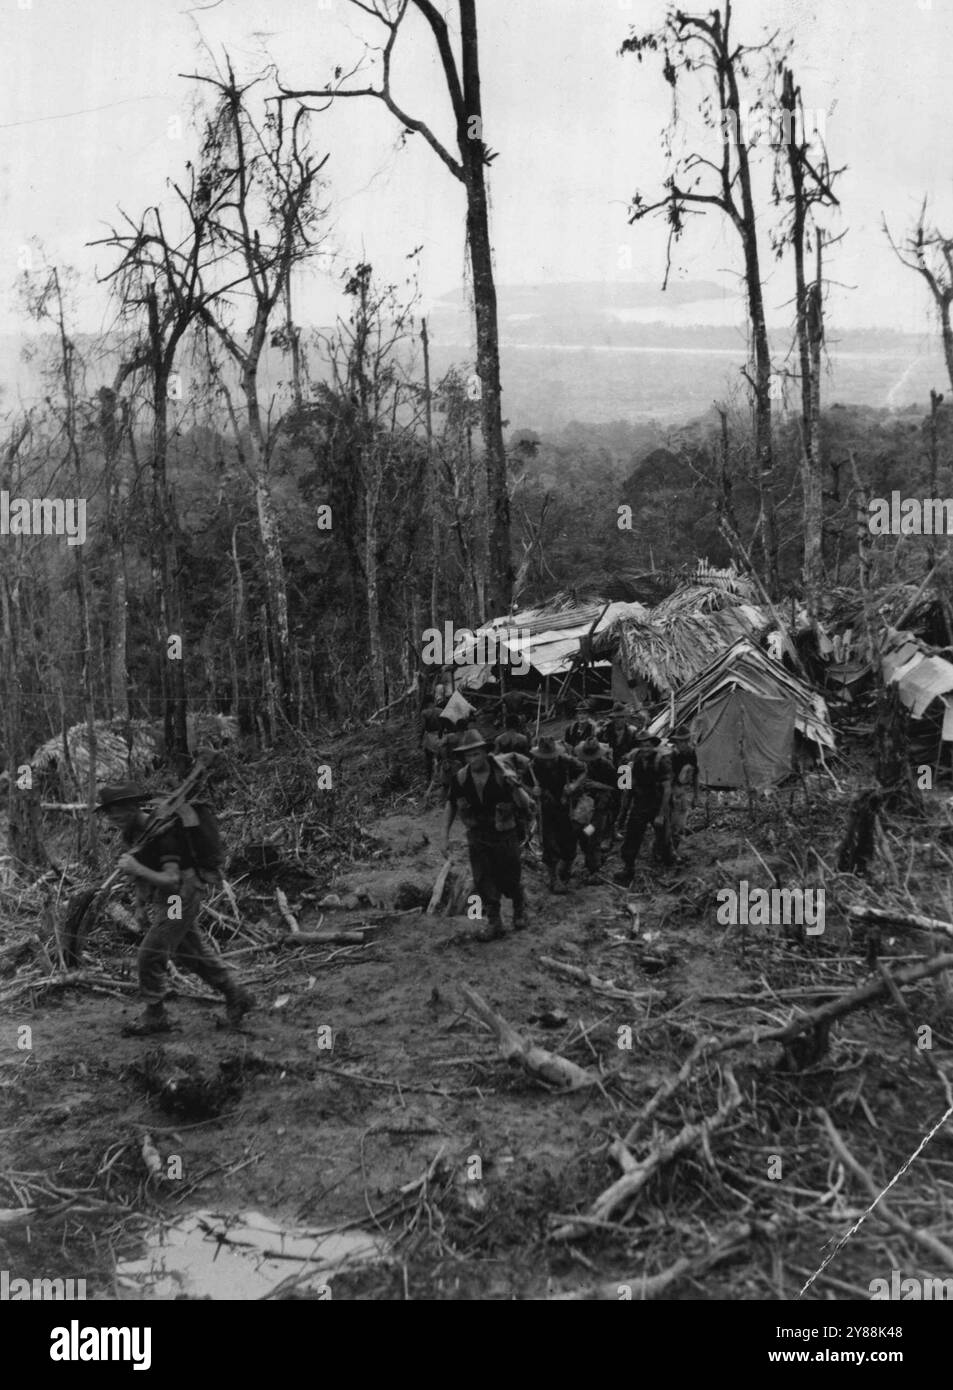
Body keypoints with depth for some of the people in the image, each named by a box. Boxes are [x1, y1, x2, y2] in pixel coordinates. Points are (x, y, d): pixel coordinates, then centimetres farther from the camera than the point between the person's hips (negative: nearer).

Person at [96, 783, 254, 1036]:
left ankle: (155, 1017, 2)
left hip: (180, 898, -10)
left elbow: (171, 880, -29)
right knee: (193, 954, 16)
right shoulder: (133, 833, 3)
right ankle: (237, 997, 27)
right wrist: (143, 905, 21)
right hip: (163, 901, 10)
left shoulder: (161, 834, -24)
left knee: (151, 954, -11)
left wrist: (139, 870, -40)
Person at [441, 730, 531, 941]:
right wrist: (445, 836, 3)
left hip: (505, 836, -2)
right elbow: (451, 805, 5)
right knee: (483, 882, -1)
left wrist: (516, 787, -37)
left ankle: (520, 910, 38)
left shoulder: (502, 775, -19)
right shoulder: (461, 778, -10)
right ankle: (494, 922, 13)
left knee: (511, 880, 10)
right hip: (478, 837, 2)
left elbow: (525, 804, -17)